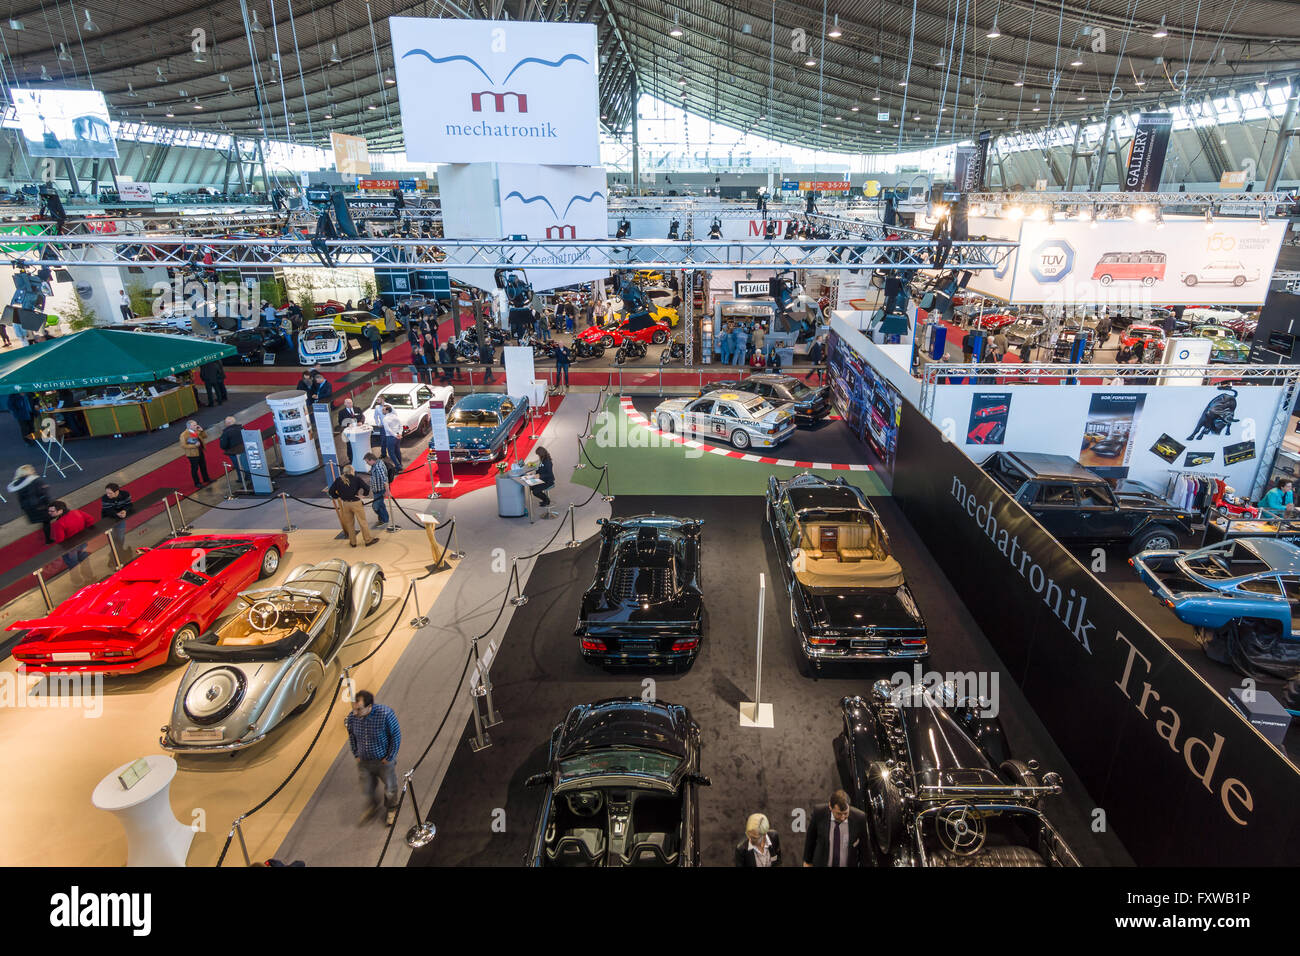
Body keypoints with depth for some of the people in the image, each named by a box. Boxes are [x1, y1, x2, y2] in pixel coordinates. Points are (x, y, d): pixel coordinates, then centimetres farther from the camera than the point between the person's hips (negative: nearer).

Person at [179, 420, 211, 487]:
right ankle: (197, 483, 17)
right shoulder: (184, 435, -19)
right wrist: (194, 446, -25)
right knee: (194, 468, 5)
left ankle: (206, 479, 39)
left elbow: (205, 436, 9)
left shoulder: (197, 431, 0)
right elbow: (183, 445, -20)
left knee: (203, 466, 21)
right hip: (193, 454, -7)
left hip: (200, 452, 7)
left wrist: (201, 430, -9)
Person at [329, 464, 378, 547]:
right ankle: (369, 540, 12)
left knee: (349, 523, 15)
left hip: (345, 504, 4)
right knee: (362, 522, 6)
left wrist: (337, 497, 13)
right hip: (356, 503, -4)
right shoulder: (356, 479, -10)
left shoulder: (338, 480, 1)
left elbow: (331, 491, 2)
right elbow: (367, 488, -14)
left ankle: (353, 542, 22)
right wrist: (364, 493, 3)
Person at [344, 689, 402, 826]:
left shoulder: (385, 714, -32)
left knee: (390, 789, 16)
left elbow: (396, 736, -18)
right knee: (367, 788, 21)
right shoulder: (352, 717, -19)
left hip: (384, 760, -3)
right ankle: (371, 807, 53)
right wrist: (356, 755, 3)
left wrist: (389, 758, -13)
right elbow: (352, 737, 4)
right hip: (364, 761, 3)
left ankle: (391, 809, 47)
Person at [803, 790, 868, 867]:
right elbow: (810, 838, -1)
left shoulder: (859, 818, -20)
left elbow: (864, 847, -4)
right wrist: (807, 861, 9)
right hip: (821, 864, 0)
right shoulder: (819, 814, -18)